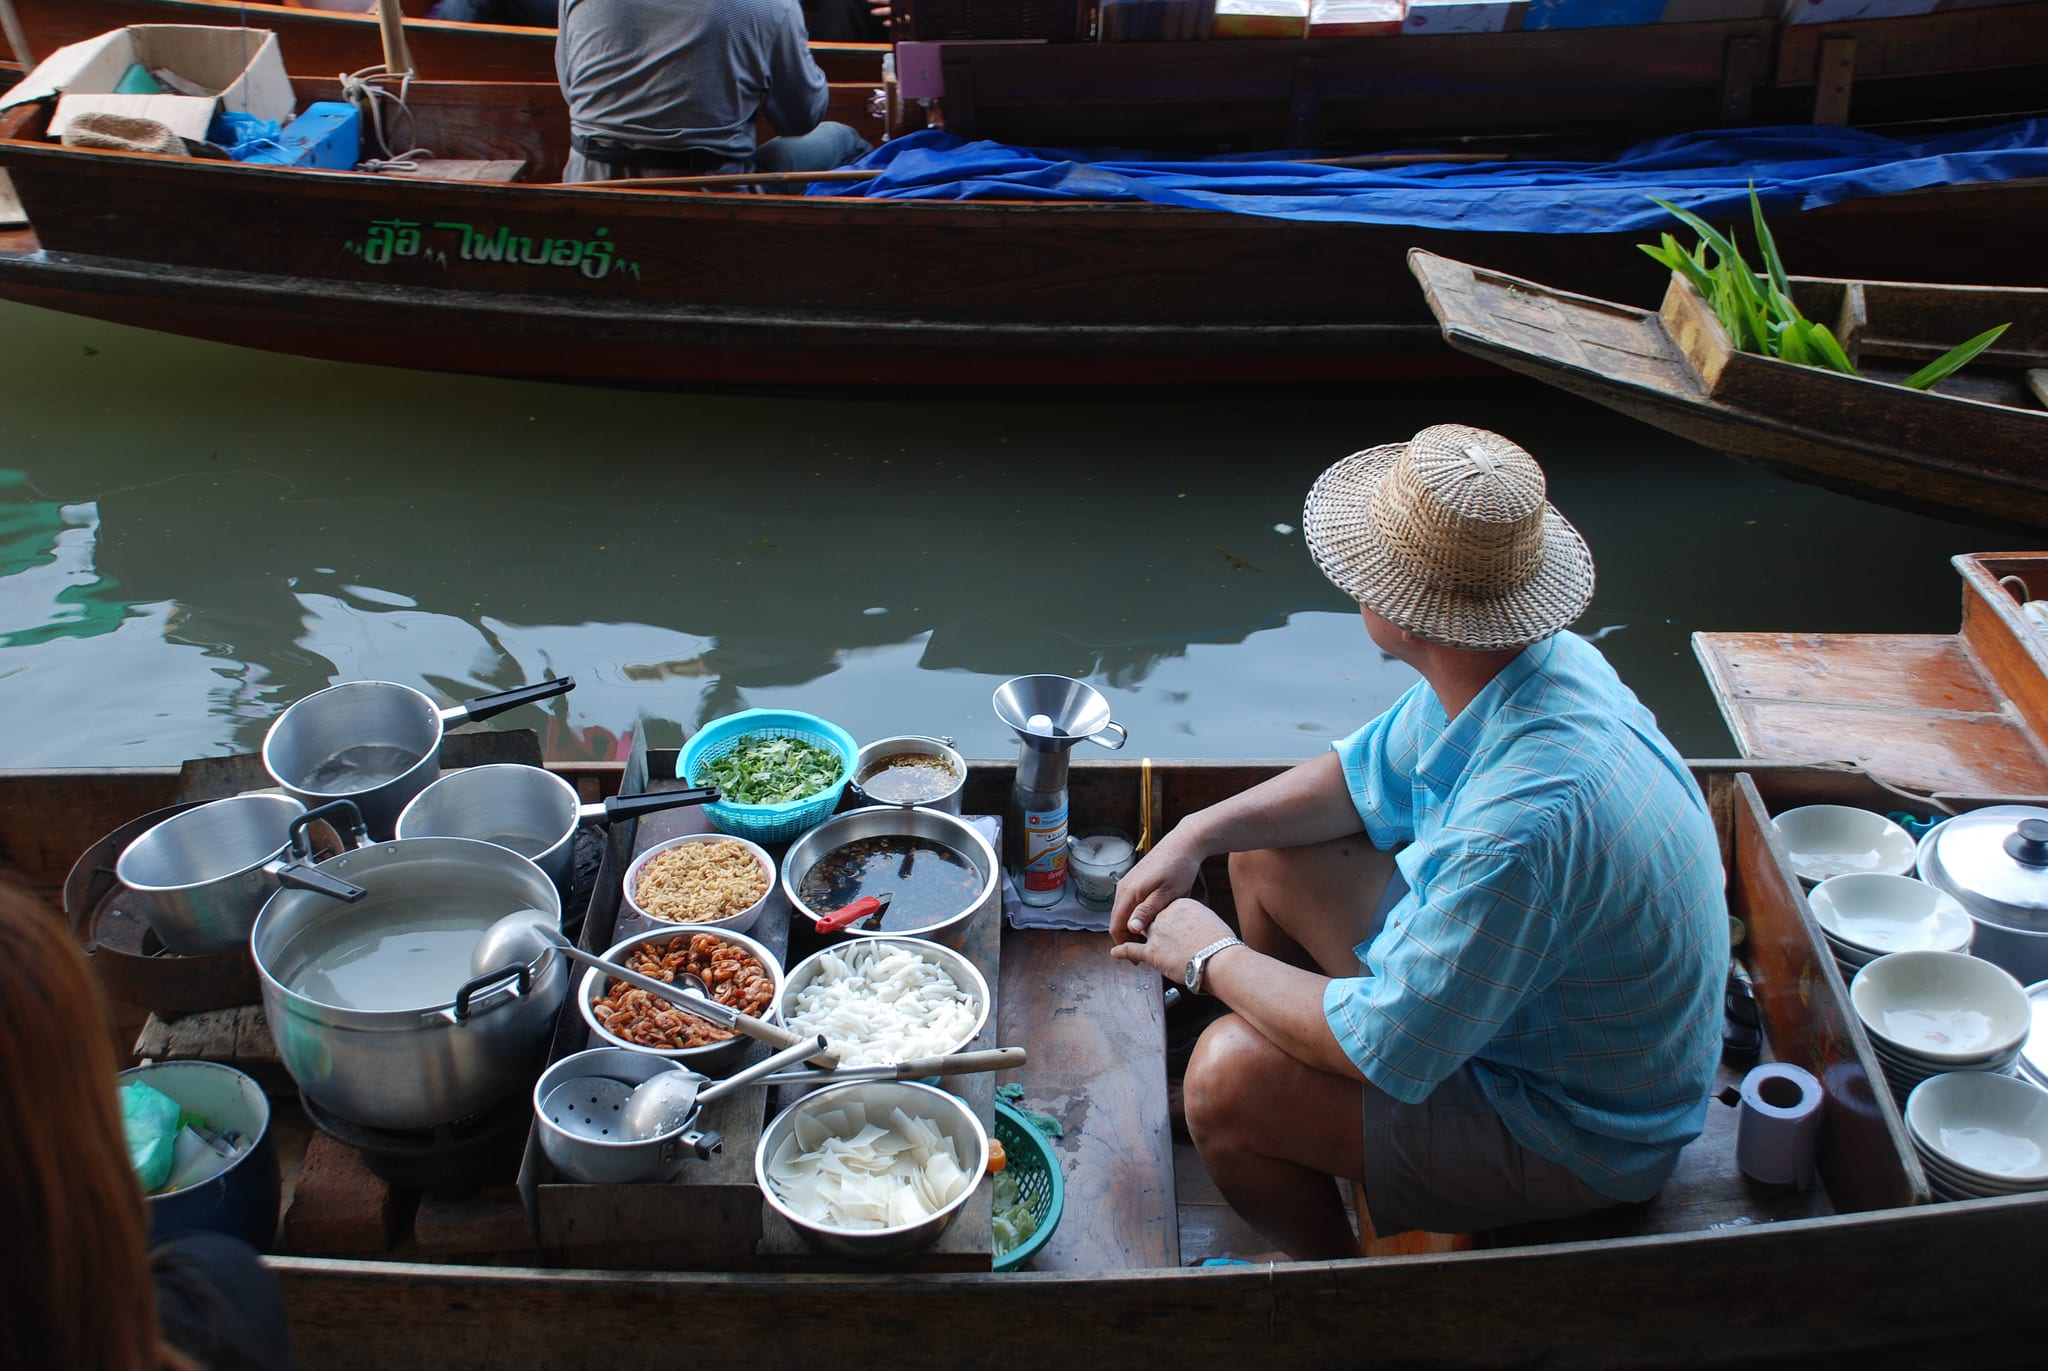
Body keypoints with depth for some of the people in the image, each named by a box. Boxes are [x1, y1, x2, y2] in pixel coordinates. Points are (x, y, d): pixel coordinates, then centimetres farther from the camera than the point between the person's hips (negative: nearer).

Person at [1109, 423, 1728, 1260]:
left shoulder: (1527, 822, -40)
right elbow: (1366, 779, 8)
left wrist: (1212, 960, -15)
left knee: (1230, 1077, -23)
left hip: (1578, 1134, -9)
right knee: (1263, 855, 11)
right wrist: (1197, 834, -4)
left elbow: (1386, 1048, -31)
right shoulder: (1530, 659, -11)